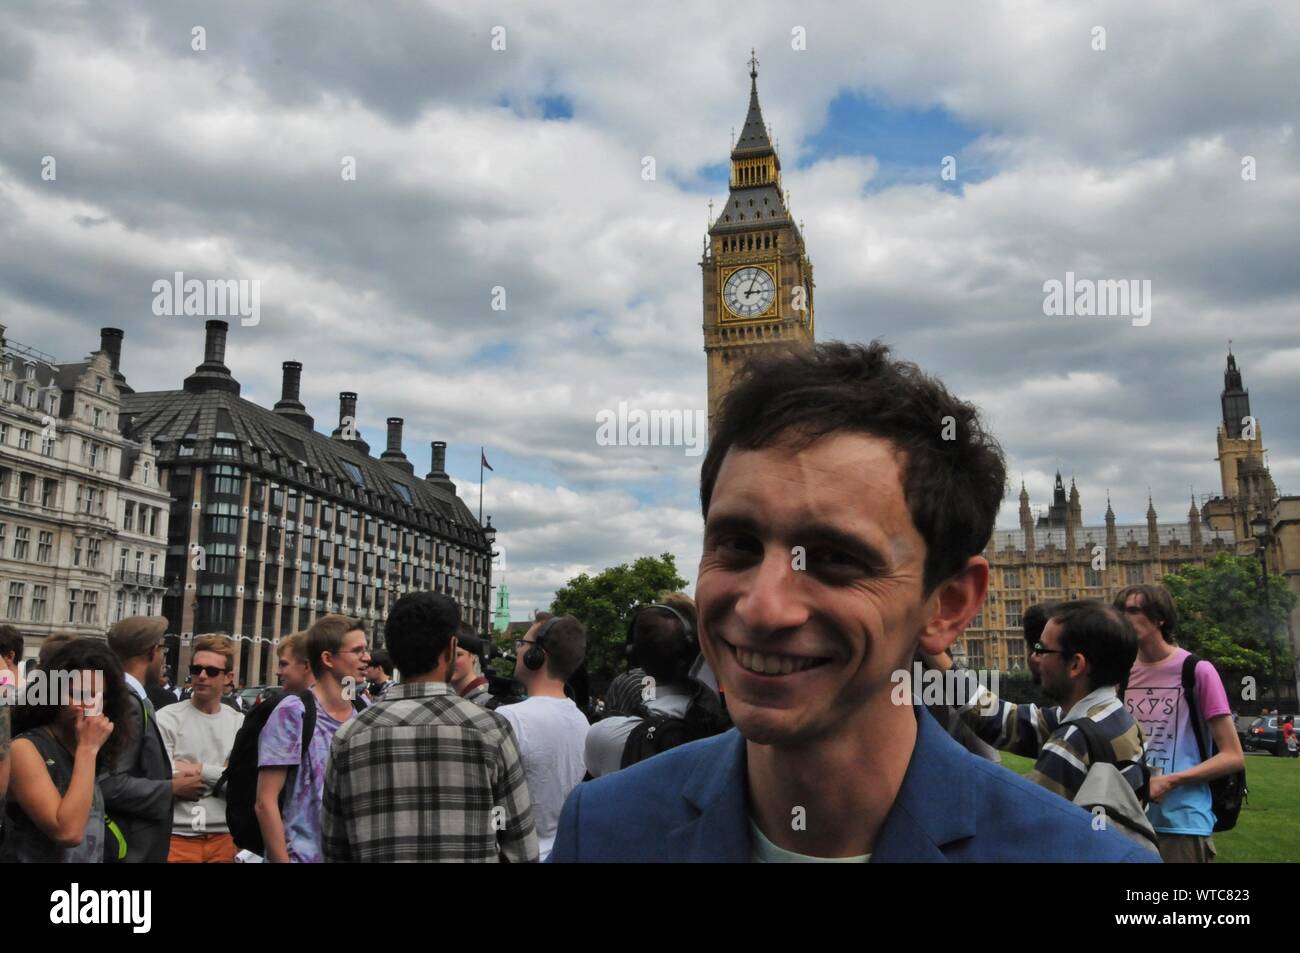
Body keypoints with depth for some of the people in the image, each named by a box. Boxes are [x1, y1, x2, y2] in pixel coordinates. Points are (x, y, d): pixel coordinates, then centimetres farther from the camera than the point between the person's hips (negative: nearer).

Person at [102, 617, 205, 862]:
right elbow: (111, 785, -26)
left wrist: (171, 774, 1)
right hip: (129, 848, -9)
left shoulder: (132, 698, 9)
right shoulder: (125, 701, -19)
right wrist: (173, 788, -15)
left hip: (141, 844, 9)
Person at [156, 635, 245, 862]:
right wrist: (223, 776, -10)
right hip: (177, 837, -3)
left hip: (224, 837, 3)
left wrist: (201, 770, -10)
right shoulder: (166, 719, -4)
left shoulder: (240, 723, 7)